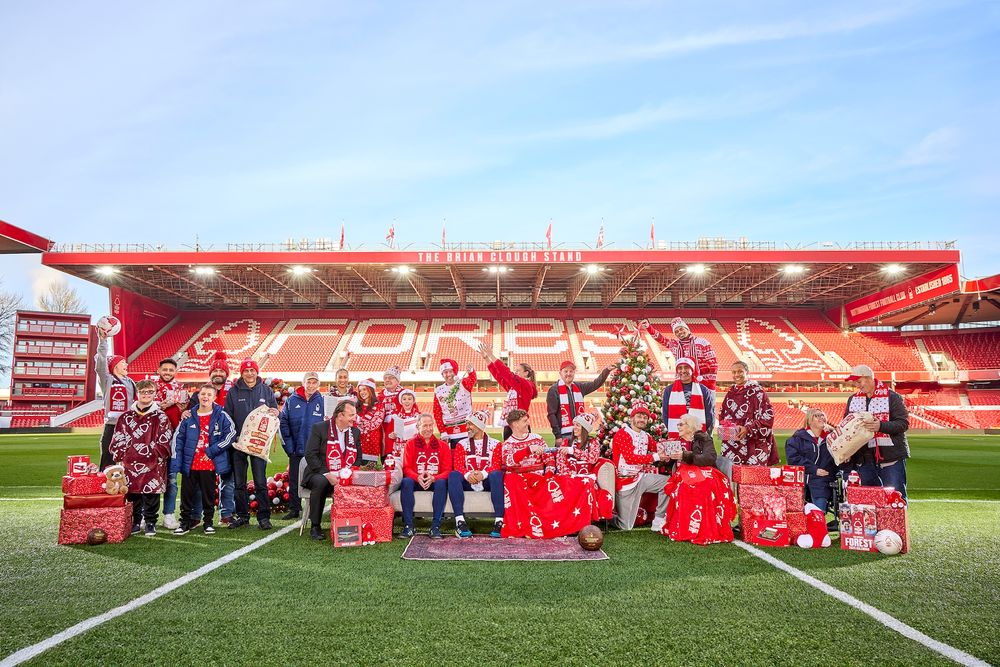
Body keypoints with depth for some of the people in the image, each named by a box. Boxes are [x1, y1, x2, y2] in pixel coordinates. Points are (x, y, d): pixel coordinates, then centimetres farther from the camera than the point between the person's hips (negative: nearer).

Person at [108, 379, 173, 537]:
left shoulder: (160, 417, 1)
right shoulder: (126, 417, 11)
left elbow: (163, 444, -3)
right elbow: (117, 441, 10)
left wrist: (149, 451, -11)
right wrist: (121, 456, -1)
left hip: (152, 466, -3)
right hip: (129, 465, 3)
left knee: (151, 495, 1)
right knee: (132, 495, 9)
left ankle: (150, 523, 16)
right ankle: (135, 522, 25)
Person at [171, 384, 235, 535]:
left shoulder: (221, 416, -4)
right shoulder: (189, 417, 3)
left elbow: (231, 433, -9)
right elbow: (178, 440, 3)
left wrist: (212, 451, -12)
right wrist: (174, 466, -4)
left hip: (209, 464, -2)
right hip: (189, 464, 2)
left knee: (208, 494, 10)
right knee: (187, 494, 9)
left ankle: (208, 522, 23)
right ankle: (185, 522, 22)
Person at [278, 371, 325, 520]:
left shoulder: (322, 401, 0)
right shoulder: (292, 400, 0)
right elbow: (283, 422, 0)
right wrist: (288, 445, -5)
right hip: (296, 449, 1)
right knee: (294, 481, 10)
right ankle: (294, 510, 22)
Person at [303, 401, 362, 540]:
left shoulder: (355, 432, 11)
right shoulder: (319, 428, -3)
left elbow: (358, 458, 12)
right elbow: (310, 455, -10)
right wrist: (327, 474, -20)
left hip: (345, 477, 3)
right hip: (319, 474, -3)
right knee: (320, 482, -36)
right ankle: (315, 527, -20)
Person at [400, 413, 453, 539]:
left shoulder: (443, 445, 8)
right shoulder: (410, 443, 8)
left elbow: (447, 470, 1)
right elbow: (406, 468, -1)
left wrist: (433, 478, -20)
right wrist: (418, 477, -23)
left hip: (435, 481, 0)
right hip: (416, 481, 0)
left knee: (442, 483, -33)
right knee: (406, 482, -33)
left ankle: (435, 527, -31)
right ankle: (408, 525, -29)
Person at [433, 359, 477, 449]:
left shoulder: (464, 384, -1)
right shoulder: (438, 391, 5)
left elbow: (472, 380, -25)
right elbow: (437, 413, 6)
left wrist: (471, 371, -49)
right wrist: (443, 432, -2)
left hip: (467, 430, -2)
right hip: (449, 433, 2)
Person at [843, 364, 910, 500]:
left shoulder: (892, 397, -4)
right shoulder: (853, 400, 13)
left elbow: (903, 423, -11)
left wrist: (881, 426, -25)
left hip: (891, 457, -5)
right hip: (864, 459, 5)